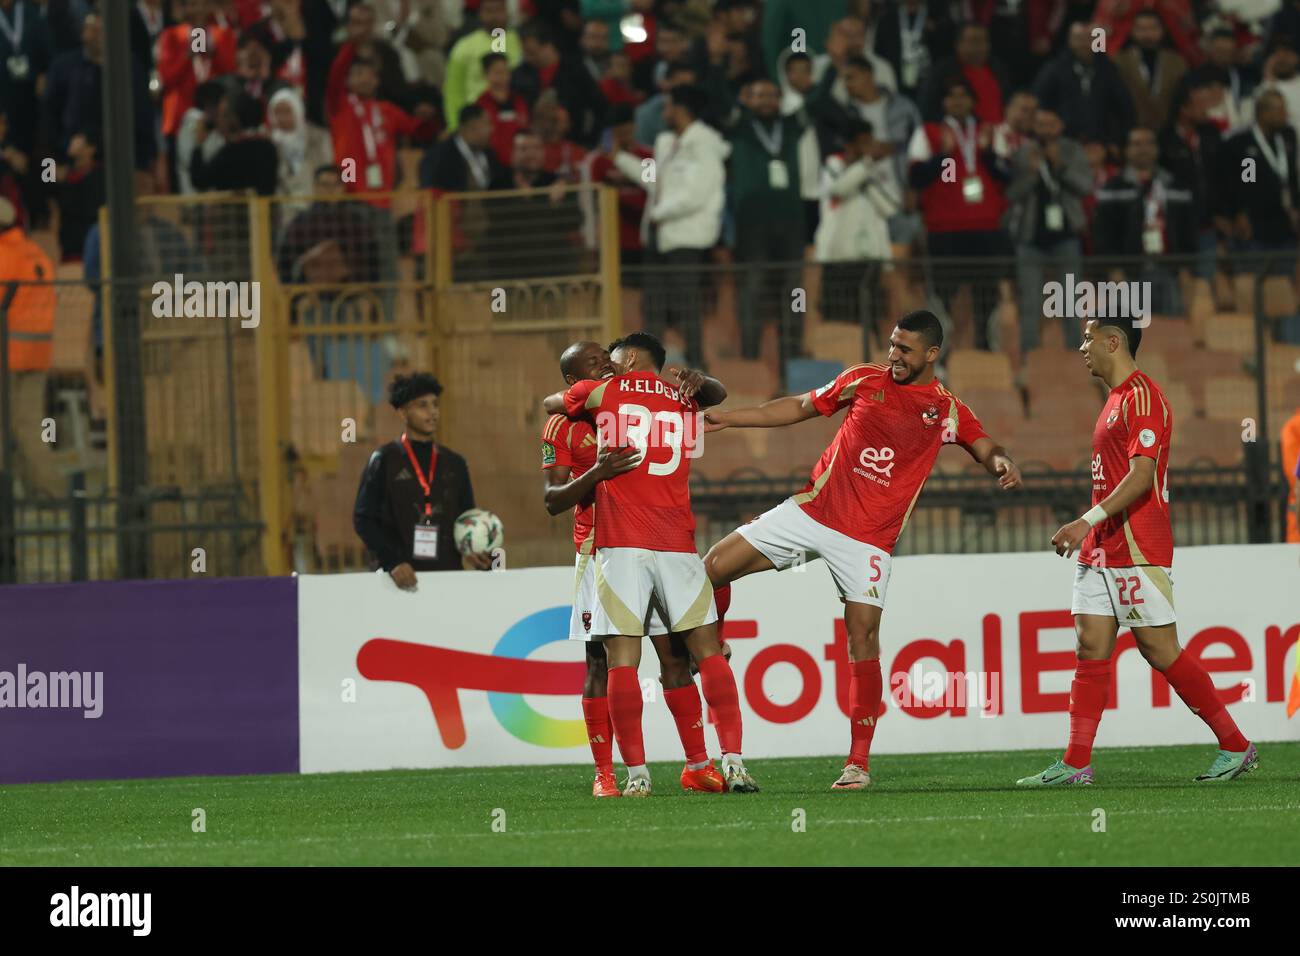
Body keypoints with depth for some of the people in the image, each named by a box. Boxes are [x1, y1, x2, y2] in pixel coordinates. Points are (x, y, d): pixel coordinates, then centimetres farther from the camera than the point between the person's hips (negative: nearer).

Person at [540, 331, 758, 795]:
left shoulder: (604, 393, 9)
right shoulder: (687, 400, 15)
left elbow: (551, 403, 27)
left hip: (621, 547, -3)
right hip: (677, 545, 3)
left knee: (622, 660, -3)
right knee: (708, 652, 7)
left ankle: (637, 773, -9)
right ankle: (733, 761, -3)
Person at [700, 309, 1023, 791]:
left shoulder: (948, 411, 3)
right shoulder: (864, 380, 7)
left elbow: (986, 448, 0)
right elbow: (800, 407, 16)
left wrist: (1001, 462, -26)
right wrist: (726, 419, 13)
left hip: (868, 539, -2)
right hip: (810, 511, 2)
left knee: (863, 640, -10)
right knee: (714, 566, -4)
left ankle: (859, 763, -4)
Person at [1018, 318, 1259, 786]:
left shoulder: (1142, 396, -13)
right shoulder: (1117, 398, 18)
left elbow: (1141, 475, -22)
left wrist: (1089, 521, -25)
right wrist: (1090, 530, 22)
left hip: (1137, 549, -10)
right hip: (1102, 550, 10)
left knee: (1160, 651, -6)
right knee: (1091, 648, 3)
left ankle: (1236, 747, 3)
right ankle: (1075, 765, 1)